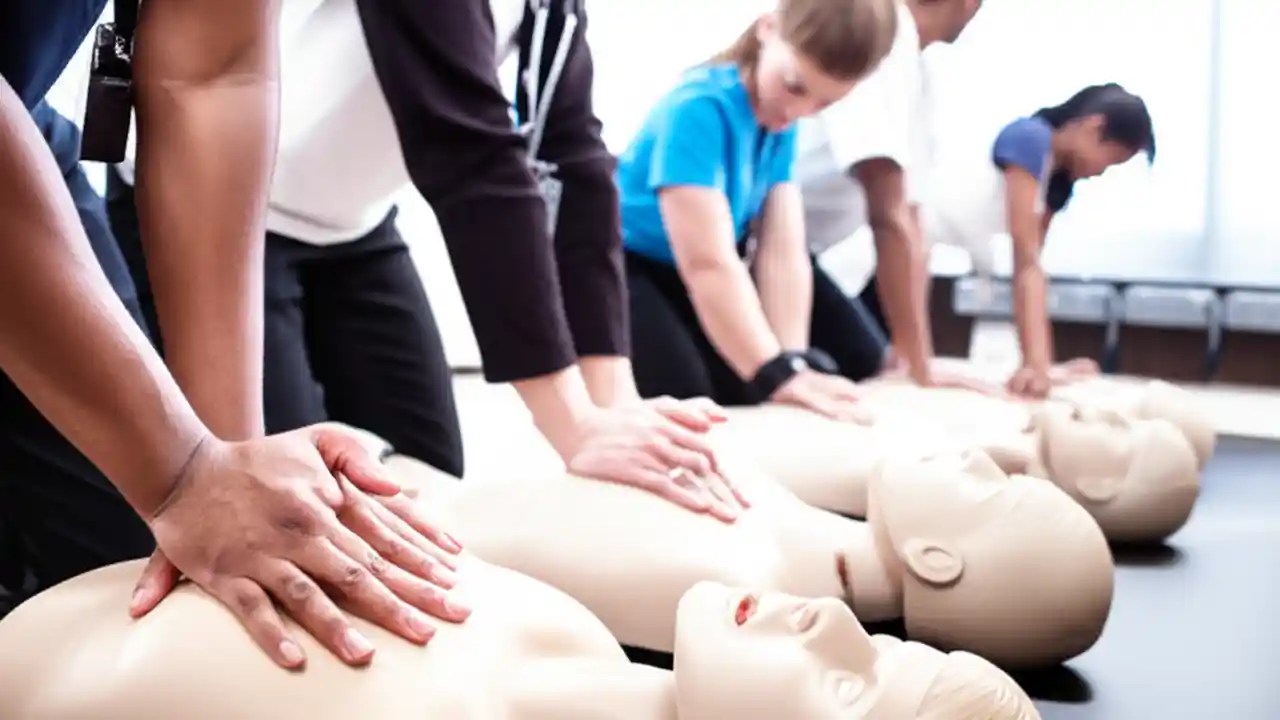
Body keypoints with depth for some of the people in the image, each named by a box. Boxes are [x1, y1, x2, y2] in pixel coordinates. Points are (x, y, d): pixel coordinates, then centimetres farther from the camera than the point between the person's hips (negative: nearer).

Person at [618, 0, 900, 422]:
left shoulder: (779, 123, -3)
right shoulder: (699, 108, -29)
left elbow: (784, 251, -12)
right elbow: (710, 263, -34)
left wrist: (795, 360, -24)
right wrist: (777, 372, -36)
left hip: (679, 280, 8)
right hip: (620, 269, -8)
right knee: (683, 402, -30)